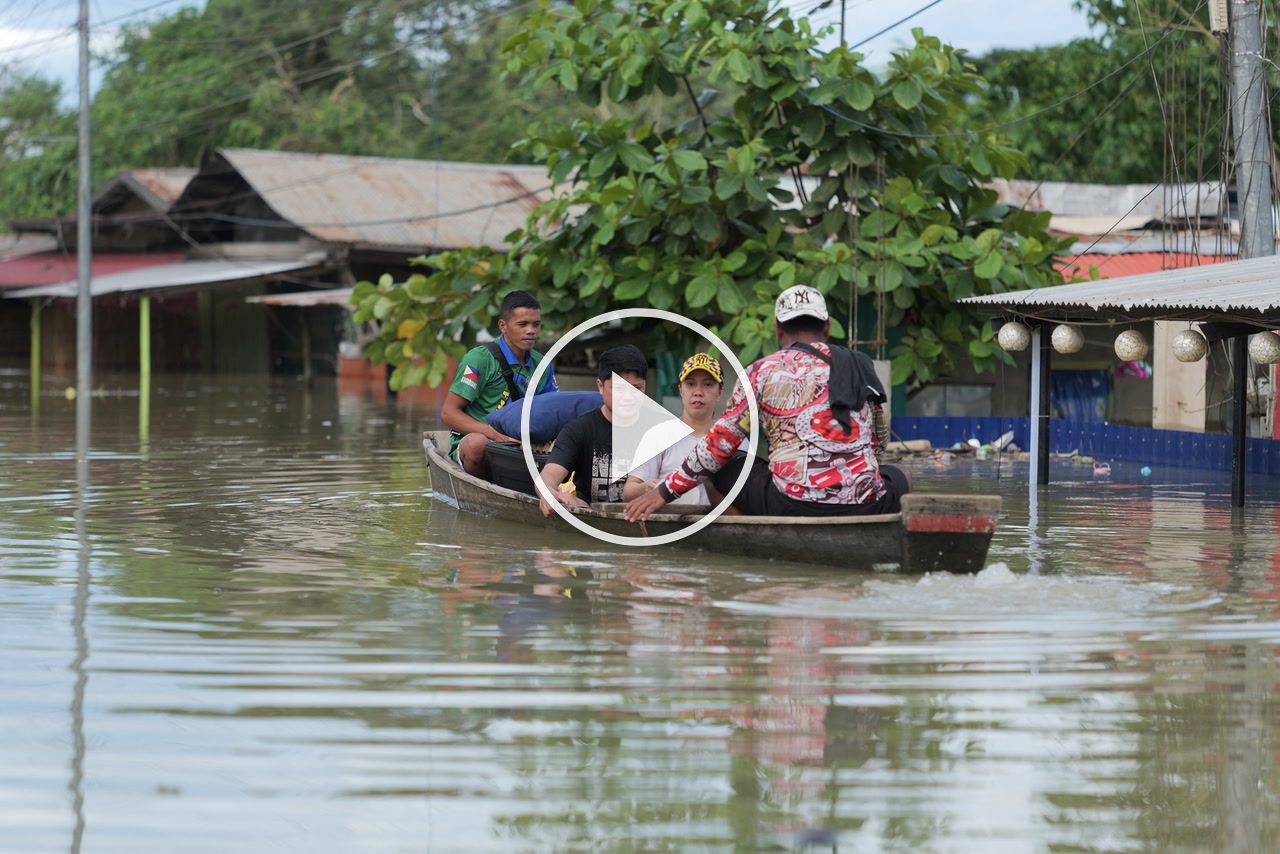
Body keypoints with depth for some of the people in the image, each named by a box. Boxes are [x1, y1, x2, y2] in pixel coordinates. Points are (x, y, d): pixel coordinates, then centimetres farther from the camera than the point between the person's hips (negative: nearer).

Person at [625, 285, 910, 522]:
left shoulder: (763, 371, 4)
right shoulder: (862, 366, 14)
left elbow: (722, 440, 3)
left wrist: (665, 492, 11)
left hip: (791, 506, -2)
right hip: (864, 507, 2)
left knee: (721, 467, 21)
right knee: (899, 477, 35)